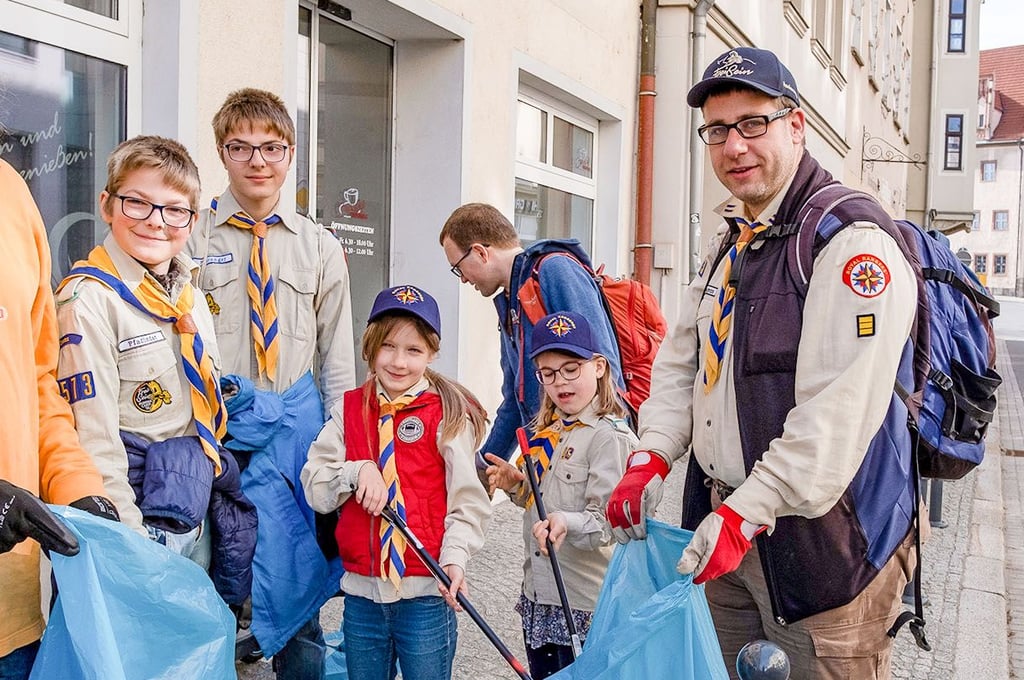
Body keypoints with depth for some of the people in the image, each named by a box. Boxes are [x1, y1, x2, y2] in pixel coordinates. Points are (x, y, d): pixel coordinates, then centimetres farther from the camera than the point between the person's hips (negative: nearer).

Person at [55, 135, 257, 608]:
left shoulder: (190, 296, 11)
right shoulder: (90, 298, -12)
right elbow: (94, 438, -16)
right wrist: (132, 542, -18)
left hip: (198, 515, 7)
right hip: (136, 512, -7)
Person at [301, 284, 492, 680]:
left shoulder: (447, 413, -6)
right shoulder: (348, 410, 6)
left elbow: (467, 499, -7)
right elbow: (314, 487, 3)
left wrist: (454, 557, -21)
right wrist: (358, 472, -15)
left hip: (425, 592, -3)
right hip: (361, 592, 4)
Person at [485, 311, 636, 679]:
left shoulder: (610, 437, -14)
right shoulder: (547, 431, 11)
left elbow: (607, 522, -19)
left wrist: (567, 523, -36)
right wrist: (516, 484, 3)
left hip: (584, 604, -8)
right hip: (537, 593, 8)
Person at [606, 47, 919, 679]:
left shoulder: (854, 240, -16)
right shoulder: (731, 242, 13)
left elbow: (837, 417, -24)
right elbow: (682, 360, 14)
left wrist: (745, 515, -25)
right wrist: (651, 458, -1)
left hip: (823, 542, -8)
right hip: (726, 530, 8)